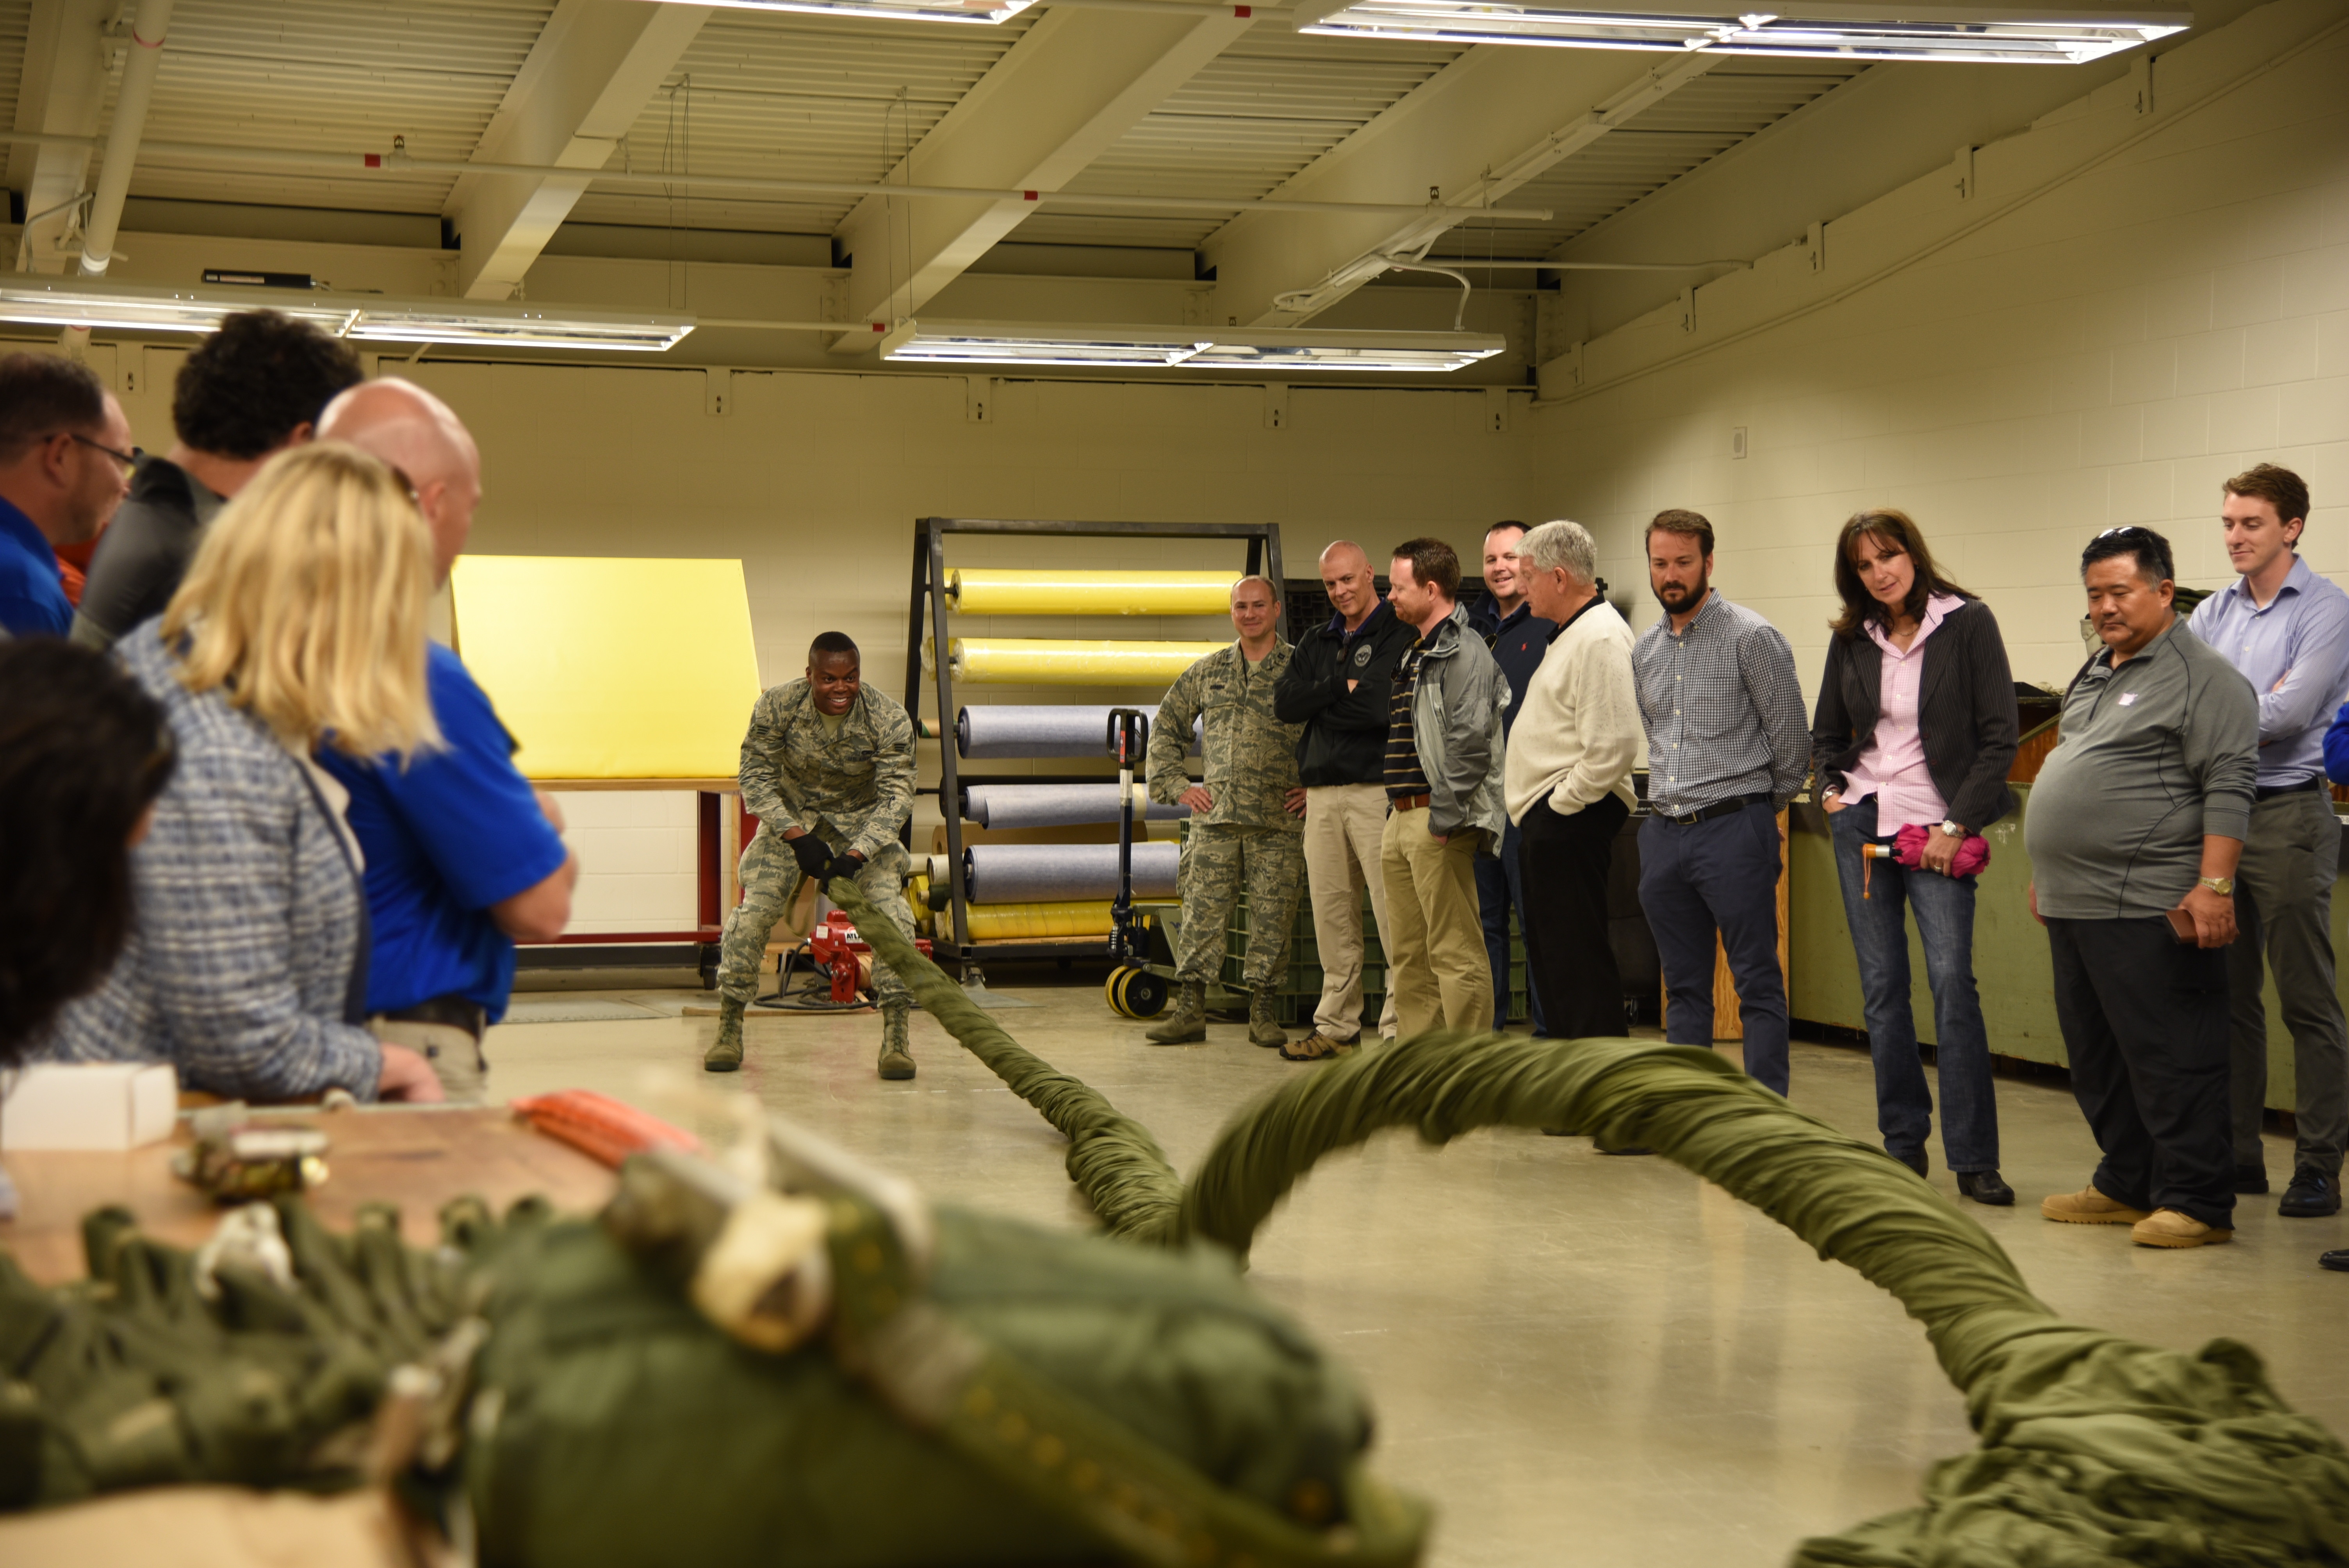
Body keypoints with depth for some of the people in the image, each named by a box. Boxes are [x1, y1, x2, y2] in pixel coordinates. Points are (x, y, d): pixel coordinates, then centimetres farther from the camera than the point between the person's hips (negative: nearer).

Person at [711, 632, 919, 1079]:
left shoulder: (889, 718, -25)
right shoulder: (776, 706, -23)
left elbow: (897, 795, -23)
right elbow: (756, 777, -15)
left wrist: (856, 855, -36)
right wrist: (797, 838, -27)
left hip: (864, 823, 0)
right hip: (790, 817, 0)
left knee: (890, 911, -20)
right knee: (754, 911, -13)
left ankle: (896, 1036, -14)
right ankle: (729, 1029, 3)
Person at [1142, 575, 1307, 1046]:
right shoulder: (1207, 672, 13)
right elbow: (1165, 728, 22)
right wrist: (1177, 785, 11)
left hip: (1279, 819, -2)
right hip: (1215, 817, 2)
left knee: (1272, 917, 0)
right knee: (1201, 911, -2)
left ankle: (1262, 1012, 9)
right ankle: (1190, 1010, 2)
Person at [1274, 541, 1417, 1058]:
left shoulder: (1400, 635, 0)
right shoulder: (1315, 643, 20)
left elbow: (1381, 704, -14)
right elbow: (1284, 705, 6)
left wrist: (1322, 706, -3)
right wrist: (1342, 687, -7)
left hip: (1378, 788, -6)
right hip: (1322, 795, 6)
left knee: (1393, 914, -10)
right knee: (1332, 917, 8)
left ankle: (1401, 1027, -7)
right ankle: (1337, 1025, 15)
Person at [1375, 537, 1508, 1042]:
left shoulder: (1464, 651, -12)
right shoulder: (1416, 655, 20)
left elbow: (1470, 740, -21)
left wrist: (1443, 819, -21)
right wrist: (1397, 817, 18)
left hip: (1439, 822, -10)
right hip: (1401, 818, 10)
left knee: (1454, 953, -7)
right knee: (1408, 955, 13)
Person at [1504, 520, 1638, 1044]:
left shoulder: (1601, 638, -16)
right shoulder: (1570, 633, 19)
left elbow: (1613, 748, -25)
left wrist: (1561, 804, -17)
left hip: (1569, 820, -11)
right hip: (1548, 821, 11)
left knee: (1578, 956, -9)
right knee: (1550, 955, 15)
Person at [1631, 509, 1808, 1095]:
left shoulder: (1752, 637, -8)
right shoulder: (1645, 649, 12)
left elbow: (1790, 737, -4)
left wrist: (1765, 805, 6)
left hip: (1734, 826, -6)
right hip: (1664, 832, 7)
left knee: (1758, 982, -3)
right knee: (1684, 985, 11)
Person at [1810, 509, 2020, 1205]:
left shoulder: (1968, 624, -4)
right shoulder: (1852, 639, 9)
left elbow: (2000, 735, -6)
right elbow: (1826, 731, 22)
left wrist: (1958, 824, -10)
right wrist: (1832, 791, 5)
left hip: (1936, 824, -4)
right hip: (1862, 821, 4)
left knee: (1952, 979, -12)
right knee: (1881, 986, 5)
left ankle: (1973, 1159, -10)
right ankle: (1903, 1145, 13)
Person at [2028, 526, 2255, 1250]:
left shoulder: (2203, 677, -7)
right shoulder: (2093, 676, 20)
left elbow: (2228, 787, -15)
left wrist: (2215, 885, -22)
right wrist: (2048, 872, 26)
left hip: (2147, 910, -9)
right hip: (2075, 907, 9)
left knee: (2171, 1057, -6)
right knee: (2098, 1059, 14)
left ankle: (2197, 1201, -1)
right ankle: (2127, 1185, 24)